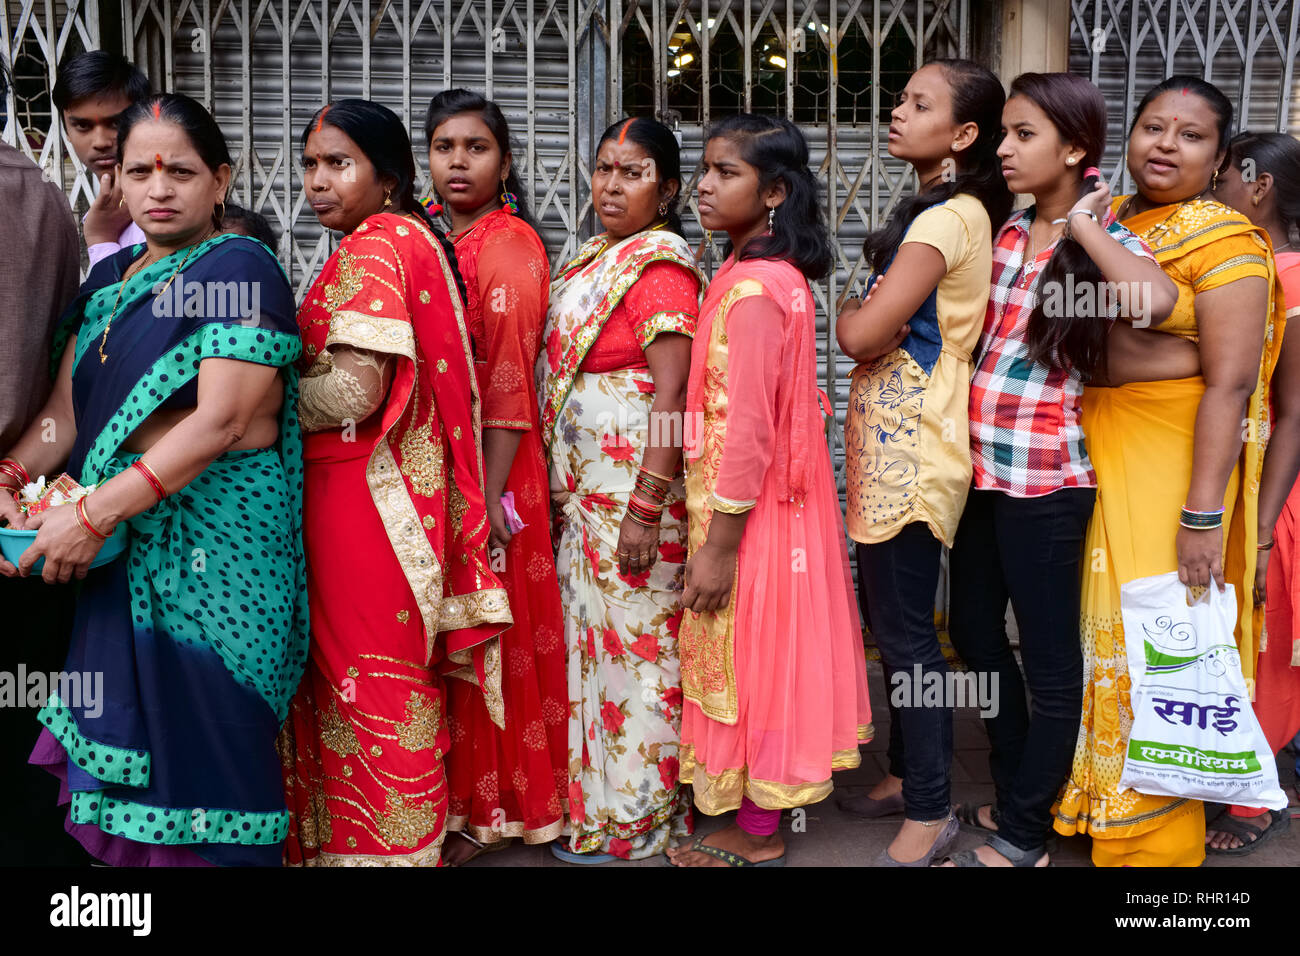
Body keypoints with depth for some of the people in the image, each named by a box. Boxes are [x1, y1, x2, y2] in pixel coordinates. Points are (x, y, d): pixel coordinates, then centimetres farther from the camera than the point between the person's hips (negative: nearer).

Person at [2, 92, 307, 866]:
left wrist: (94, 513, -21)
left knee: (202, 734, -1)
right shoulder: (110, 281, 16)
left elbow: (220, 423, -18)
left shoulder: (241, 270, -8)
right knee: (129, 722, 12)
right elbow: (66, 409, 11)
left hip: (217, 535, -7)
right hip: (124, 547, 7)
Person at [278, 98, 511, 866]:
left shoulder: (370, 250, -14)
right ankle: (405, 836, 29)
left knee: (366, 673, 1)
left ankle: (373, 844, 15)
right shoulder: (416, 241, 14)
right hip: (400, 482, 10)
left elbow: (353, 392, -23)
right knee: (397, 673, 16)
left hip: (361, 494, -10)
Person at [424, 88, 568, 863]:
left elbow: (510, 379, -15)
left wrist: (491, 492, -20)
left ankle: (491, 808, 18)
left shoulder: (511, 245, -8)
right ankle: (461, 792, 28)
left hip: (488, 465, -7)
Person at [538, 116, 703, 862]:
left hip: (633, 488, -9)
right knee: (597, 629, 16)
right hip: (586, 488, 9)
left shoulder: (660, 265, -13)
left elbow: (673, 392, -20)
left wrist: (646, 506, -24)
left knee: (633, 636, 1)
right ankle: (598, 789, 31)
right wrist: (565, 491, 16)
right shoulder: (595, 259, 14)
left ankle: (633, 816, 16)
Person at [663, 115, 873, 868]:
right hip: (774, 503, 9)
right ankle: (761, 816, 35)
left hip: (750, 510, -9)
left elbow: (750, 429, -24)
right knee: (759, 659, 18)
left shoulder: (753, 288, -21)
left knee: (750, 659, 4)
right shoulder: (774, 275, 9)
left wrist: (718, 545, -20)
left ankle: (757, 837, 22)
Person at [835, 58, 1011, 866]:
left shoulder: (948, 217, -16)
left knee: (906, 631, 0)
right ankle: (909, 770, 33)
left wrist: (847, 309, -1)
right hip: (890, 442, 10)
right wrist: (871, 316, -6)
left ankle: (930, 811, 14)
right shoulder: (943, 211, 15)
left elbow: (861, 334, -21)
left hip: (911, 450, -10)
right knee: (892, 619, 18)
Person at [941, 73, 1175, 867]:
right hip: (978, 466, 7)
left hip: (1043, 478, -7)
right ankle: (1012, 796, 35)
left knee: (1049, 657, 6)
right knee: (976, 635, 17)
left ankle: (1025, 837, 20)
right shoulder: (1008, 234, 8)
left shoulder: (1108, 243, -8)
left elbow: (1155, 301, -33)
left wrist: (1083, 227, -20)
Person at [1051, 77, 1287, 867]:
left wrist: (1202, 516, -21)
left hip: (1166, 476, -5)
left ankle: (1157, 842, 21)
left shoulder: (1224, 238, -9)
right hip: (1089, 467, 6)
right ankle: (1093, 809, 30)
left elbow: (1230, 384, -16)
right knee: (1096, 641, 13)